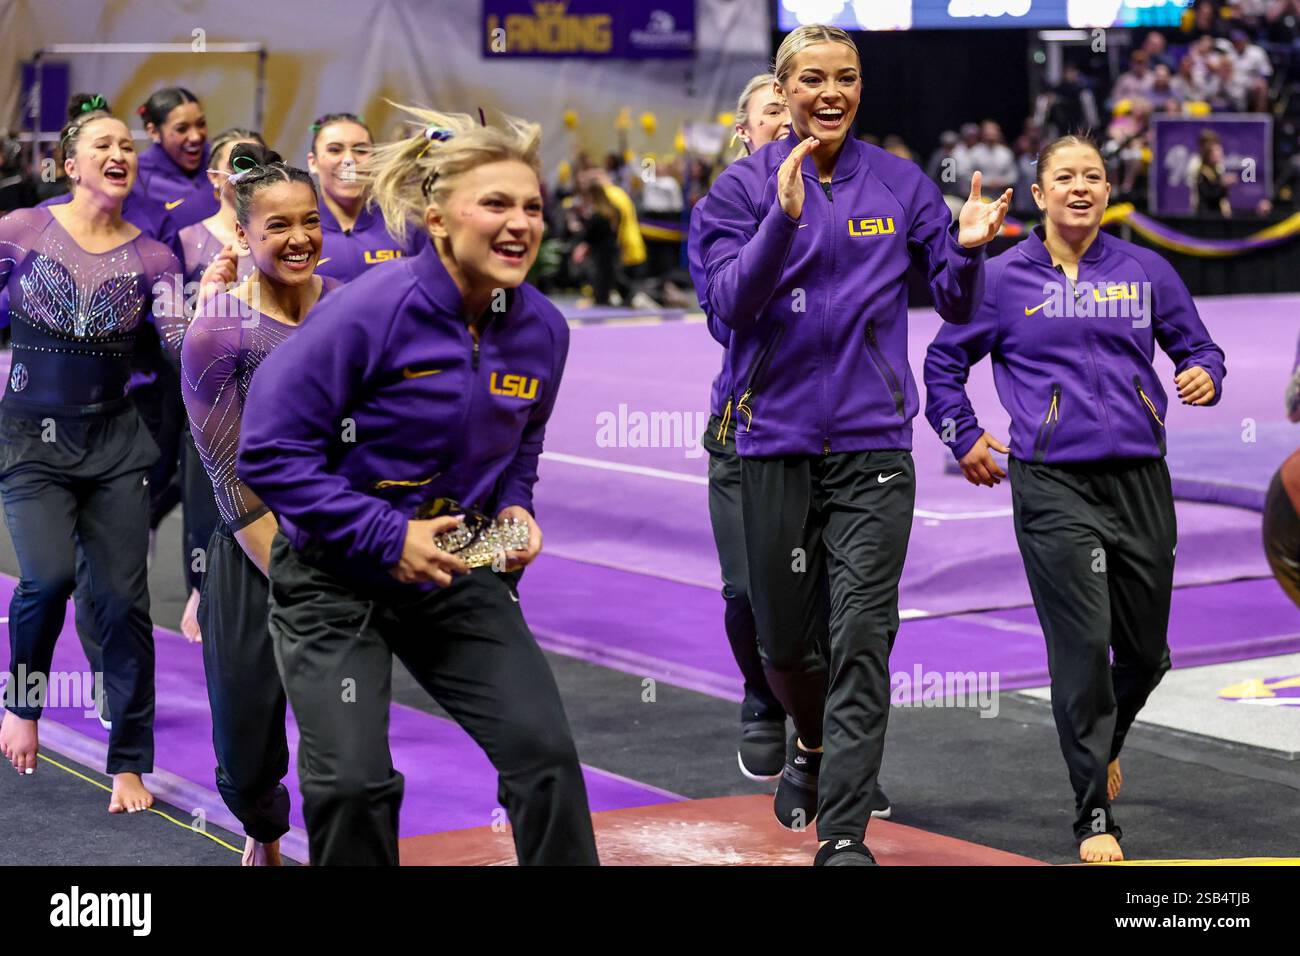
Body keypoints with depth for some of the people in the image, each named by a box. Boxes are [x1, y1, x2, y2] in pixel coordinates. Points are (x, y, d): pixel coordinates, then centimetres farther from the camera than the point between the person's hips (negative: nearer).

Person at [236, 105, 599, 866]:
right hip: (335, 580, -5)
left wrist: (515, 512, -5)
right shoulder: (371, 311, -22)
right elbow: (269, 449, -20)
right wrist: (388, 536, -22)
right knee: (354, 785, -8)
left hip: (457, 574, 5)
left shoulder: (542, 328, -5)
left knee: (546, 753, -2)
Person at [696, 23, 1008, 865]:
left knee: (863, 637, -10)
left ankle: (844, 834, -8)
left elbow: (957, 306, 5)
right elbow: (730, 302, -11)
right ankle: (813, 744, 44)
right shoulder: (745, 187, 2)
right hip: (777, 440, 1)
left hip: (873, 447, -1)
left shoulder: (901, 185, 5)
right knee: (786, 638, 12)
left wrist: (967, 249, -16)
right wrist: (785, 216, -24)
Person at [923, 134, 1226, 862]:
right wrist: (964, 438, 10)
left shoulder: (1146, 271, 9)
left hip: (1140, 481, 3)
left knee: (1147, 651, 10)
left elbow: (1197, 345, 17)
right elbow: (945, 360, 16)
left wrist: (1206, 375, -5)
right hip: (1053, 486, -3)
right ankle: (1095, 818, 0)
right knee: (1083, 650, -9)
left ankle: (1105, 743, 43)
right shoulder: (1004, 278, 5)